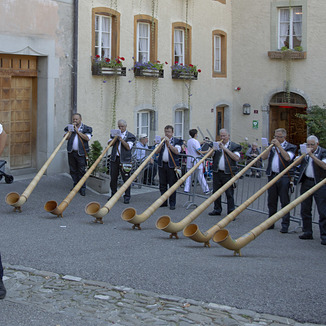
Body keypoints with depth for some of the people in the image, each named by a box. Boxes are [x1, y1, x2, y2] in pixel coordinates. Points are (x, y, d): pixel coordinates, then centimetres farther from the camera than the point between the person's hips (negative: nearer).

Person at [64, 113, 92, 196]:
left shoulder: (86, 128, 3)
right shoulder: (69, 128, 12)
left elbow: (87, 138, -12)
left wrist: (78, 131, -12)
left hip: (81, 153, -3)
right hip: (71, 152, 3)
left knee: (81, 171, -5)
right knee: (73, 170, 8)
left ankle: (83, 188, -2)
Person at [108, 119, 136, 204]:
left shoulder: (130, 136, 2)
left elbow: (128, 147, -10)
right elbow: (109, 144, 7)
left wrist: (121, 139, -19)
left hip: (124, 160, -4)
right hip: (114, 158, 4)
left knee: (126, 178, -3)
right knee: (113, 177, 6)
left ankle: (127, 197, 3)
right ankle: (113, 195, 20)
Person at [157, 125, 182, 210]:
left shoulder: (176, 141, 3)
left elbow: (177, 151, -12)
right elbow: (157, 151, 4)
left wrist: (168, 143, -14)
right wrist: (162, 142, -9)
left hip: (172, 165, -4)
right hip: (162, 164, 4)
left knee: (172, 185, -3)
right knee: (162, 184, 8)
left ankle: (172, 203, 2)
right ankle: (163, 202, 17)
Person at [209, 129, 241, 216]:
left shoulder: (234, 146, 3)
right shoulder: (217, 144, 13)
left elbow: (237, 158, -11)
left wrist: (225, 149, -13)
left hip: (228, 173, -4)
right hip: (217, 172, 4)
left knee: (229, 194, -3)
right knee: (216, 192, 10)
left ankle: (231, 212, 2)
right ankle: (217, 210, 23)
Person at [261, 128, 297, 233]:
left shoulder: (290, 147, 2)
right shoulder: (272, 147, 16)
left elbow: (287, 158, -16)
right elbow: (263, 157, 5)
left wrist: (279, 146, -13)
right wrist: (271, 146, -2)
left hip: (284, 177, -5)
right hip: (272, 176, 5)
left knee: (285, 202, -4)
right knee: (271, 201, 10)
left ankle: (285, 225, -2)